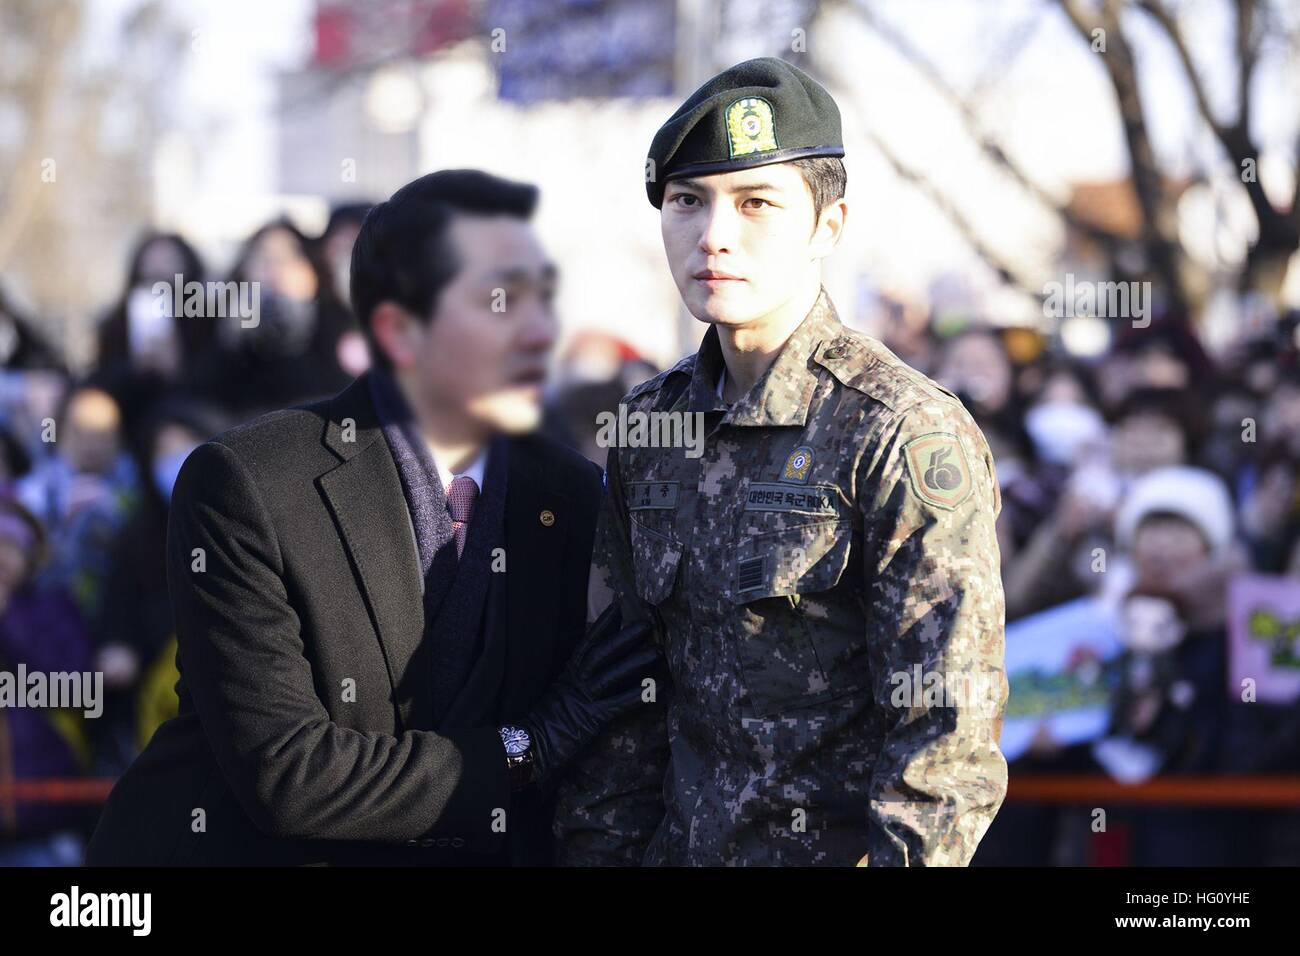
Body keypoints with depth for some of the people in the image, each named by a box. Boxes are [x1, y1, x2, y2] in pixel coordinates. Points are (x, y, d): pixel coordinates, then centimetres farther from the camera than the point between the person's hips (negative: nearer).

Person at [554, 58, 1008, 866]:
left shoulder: (907, 436, -14)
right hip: (682, 845, 6)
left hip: (843, 848, -6)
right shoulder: (650, 428, 5)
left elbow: (947, 735, -17)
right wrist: (599, 849, 3)